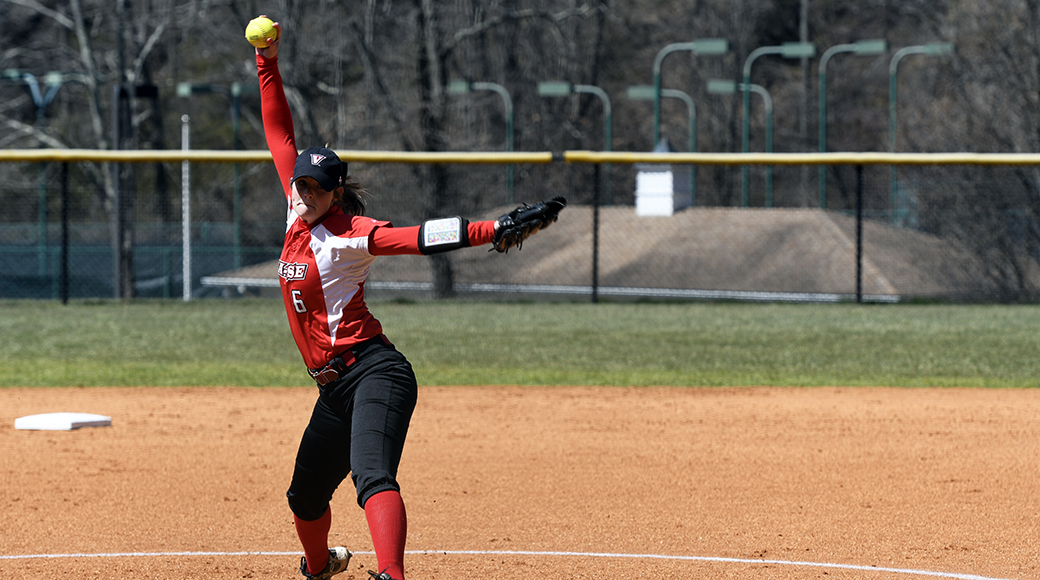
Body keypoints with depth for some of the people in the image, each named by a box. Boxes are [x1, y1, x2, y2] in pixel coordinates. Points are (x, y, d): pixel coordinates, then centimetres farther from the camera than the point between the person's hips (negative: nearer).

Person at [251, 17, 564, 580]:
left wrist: (496, 230, -34)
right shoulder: (298, 217, 10)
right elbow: (280, 136, 14)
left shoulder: (349, 236, -11)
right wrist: (268, 65, 10)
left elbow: (418, 237, -22)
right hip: (335, 386, 8)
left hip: (372, 371, -8)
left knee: (373, 477, -31)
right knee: (305, 497, 20)